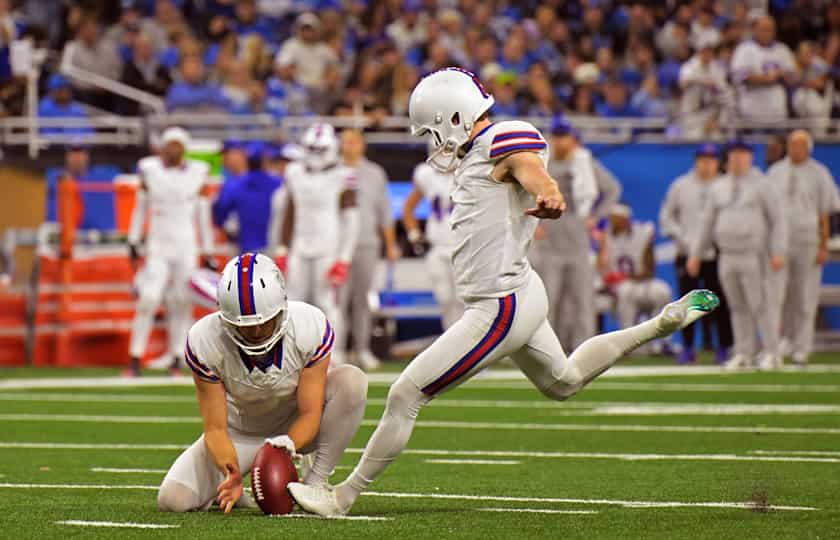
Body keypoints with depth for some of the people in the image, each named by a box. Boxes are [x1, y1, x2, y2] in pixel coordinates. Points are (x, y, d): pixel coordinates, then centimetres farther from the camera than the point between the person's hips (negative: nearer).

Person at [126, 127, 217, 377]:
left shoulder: (196, 174, 2)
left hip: (186, 248, 1)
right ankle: (135, 359, -7)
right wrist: (133, 242, 9)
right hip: (158, 246, -1)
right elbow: (140, 208, 11)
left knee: (181, 304, 2)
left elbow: (203, 216, 8)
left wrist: (207, 252, 9)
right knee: (148, 301, -11)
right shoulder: (150, 171, 2)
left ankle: (176, 360, 10)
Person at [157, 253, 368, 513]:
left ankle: (314, 485, -18)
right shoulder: (205, 342, -27)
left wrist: (289, 444, -42)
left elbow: (309, 413, -20)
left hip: (296, 427, 0)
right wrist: (232, 472, -41)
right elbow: (216, 428, -21)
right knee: (173, 499, -22)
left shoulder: (310, 328, -28)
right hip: (240, 433, 0)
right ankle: (234, 493, 11)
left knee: (351, 380, -30)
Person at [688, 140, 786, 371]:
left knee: (760, 306, -8)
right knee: (737, 308, 7)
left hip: (754, 256, -5)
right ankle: (743, 354, 12)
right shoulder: (718, 188, 13)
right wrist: (695, 254, 11)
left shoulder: (761, 185, -1)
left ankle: (771, 352, -1)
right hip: (727, 256, 5)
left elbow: (778, 219, -4)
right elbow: (706, 224, 17)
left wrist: (778, 252, -14)